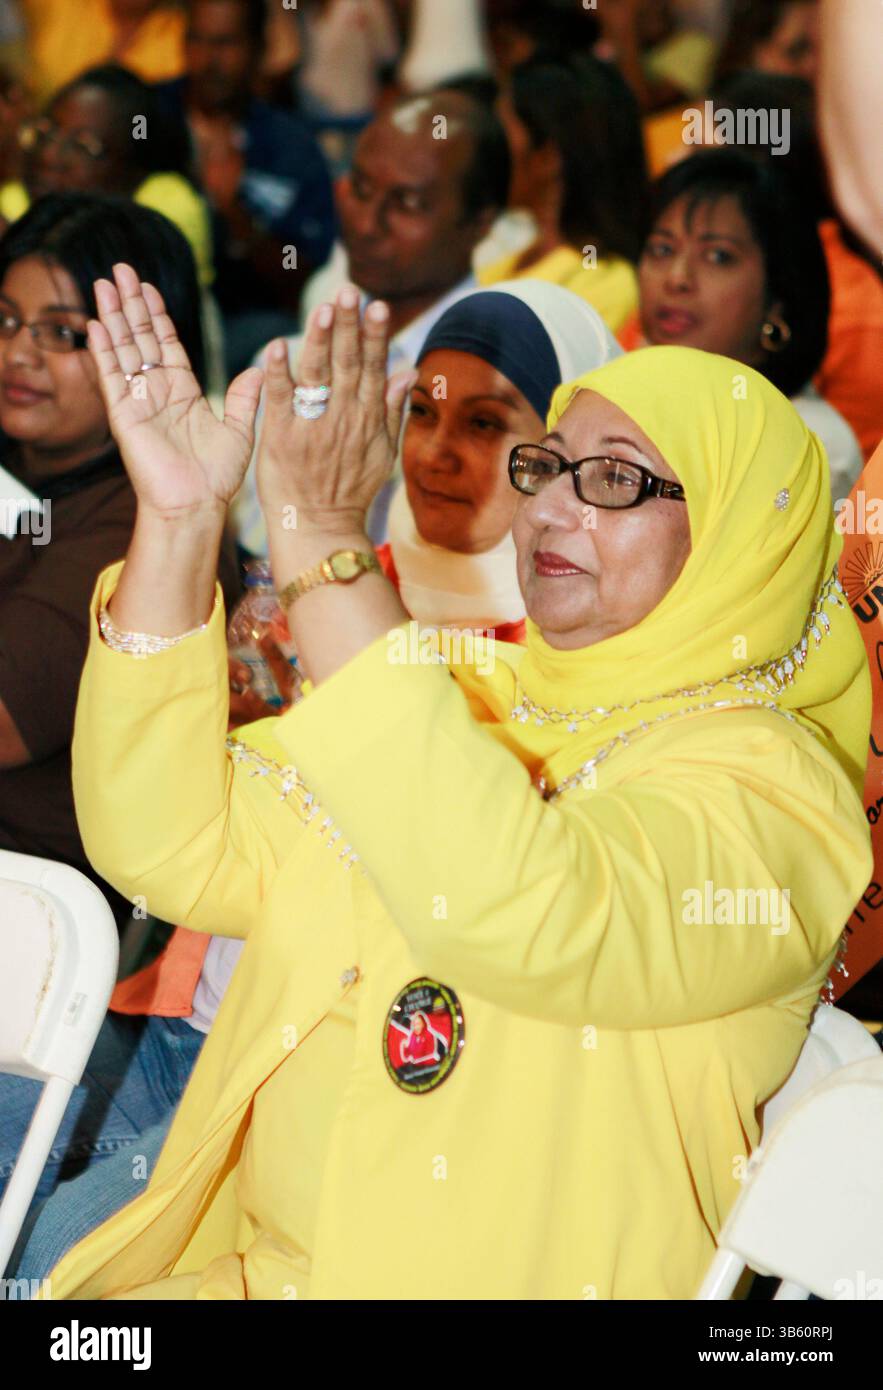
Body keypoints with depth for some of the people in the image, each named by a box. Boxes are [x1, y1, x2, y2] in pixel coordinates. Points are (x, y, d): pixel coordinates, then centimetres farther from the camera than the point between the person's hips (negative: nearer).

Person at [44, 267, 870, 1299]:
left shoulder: (768, 783, -9)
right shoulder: (459, 699, 11)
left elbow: (521, 923, -28)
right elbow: (172, 851, 1)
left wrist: (322, 545, -27)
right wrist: (177, 518, -9)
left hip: (512, 1277, -6)